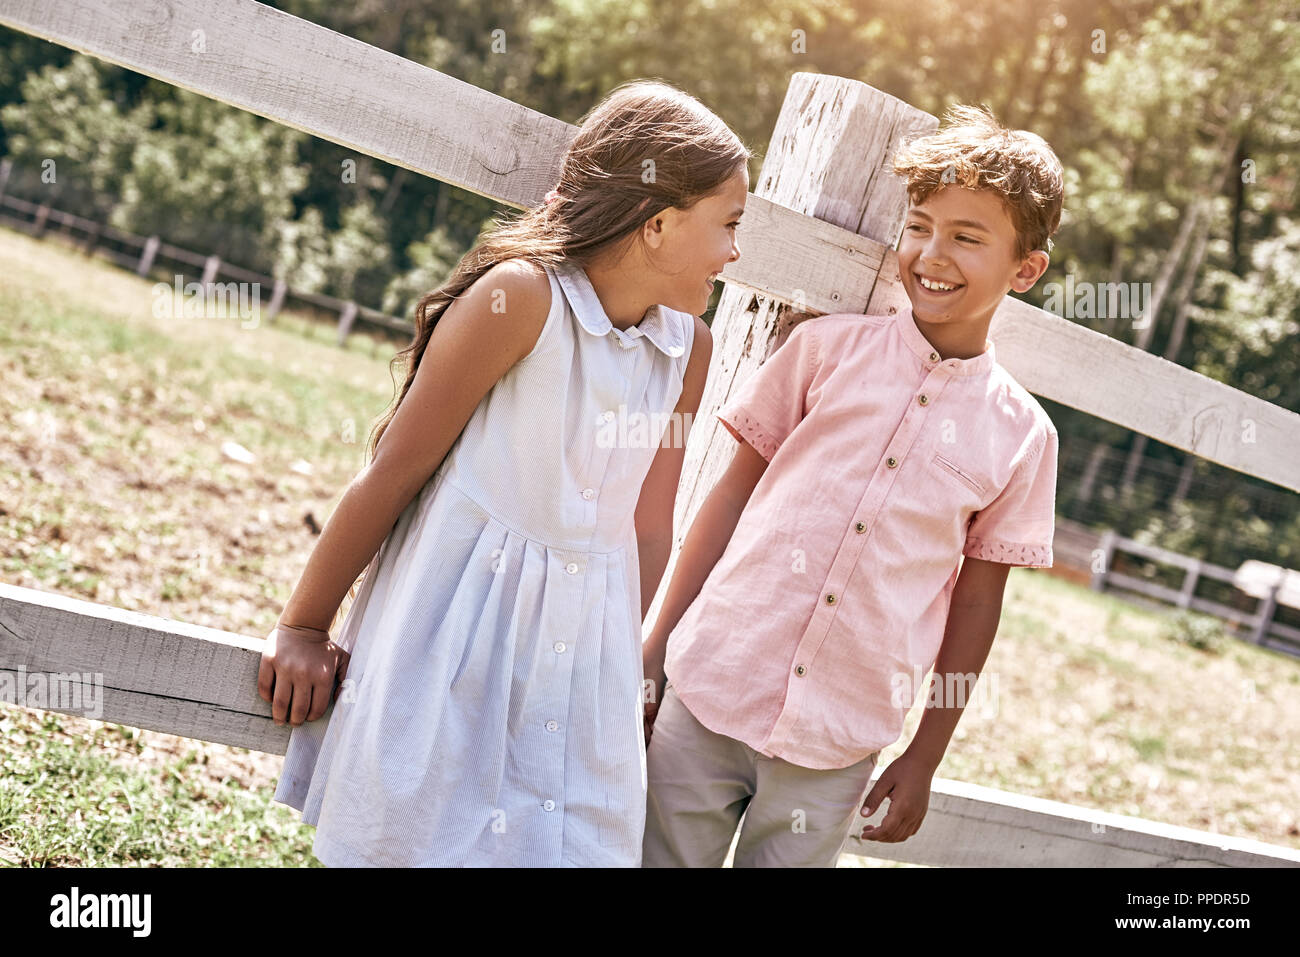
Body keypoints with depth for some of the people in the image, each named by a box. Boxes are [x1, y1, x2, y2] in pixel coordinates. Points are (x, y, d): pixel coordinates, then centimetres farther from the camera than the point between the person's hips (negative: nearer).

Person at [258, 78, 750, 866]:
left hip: (581, 643, 5)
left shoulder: (689, 349, 2)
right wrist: (303, 628, -5)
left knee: (574, 842, 6)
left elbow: (649, 526, 11)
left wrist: (624, 671, 15)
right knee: (413, 836, 3)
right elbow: (396, 469, -12)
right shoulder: (523, 296, -16)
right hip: (455, 629, -5)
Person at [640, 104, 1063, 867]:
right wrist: (658, 646, 3)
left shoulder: (1021, 434, 0)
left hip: (836, 746, 0)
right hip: (712, 691, 0)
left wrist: (926, 758, 9)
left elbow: (976, 601, 6)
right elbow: (735, 490, 4)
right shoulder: (830, 348, -1)